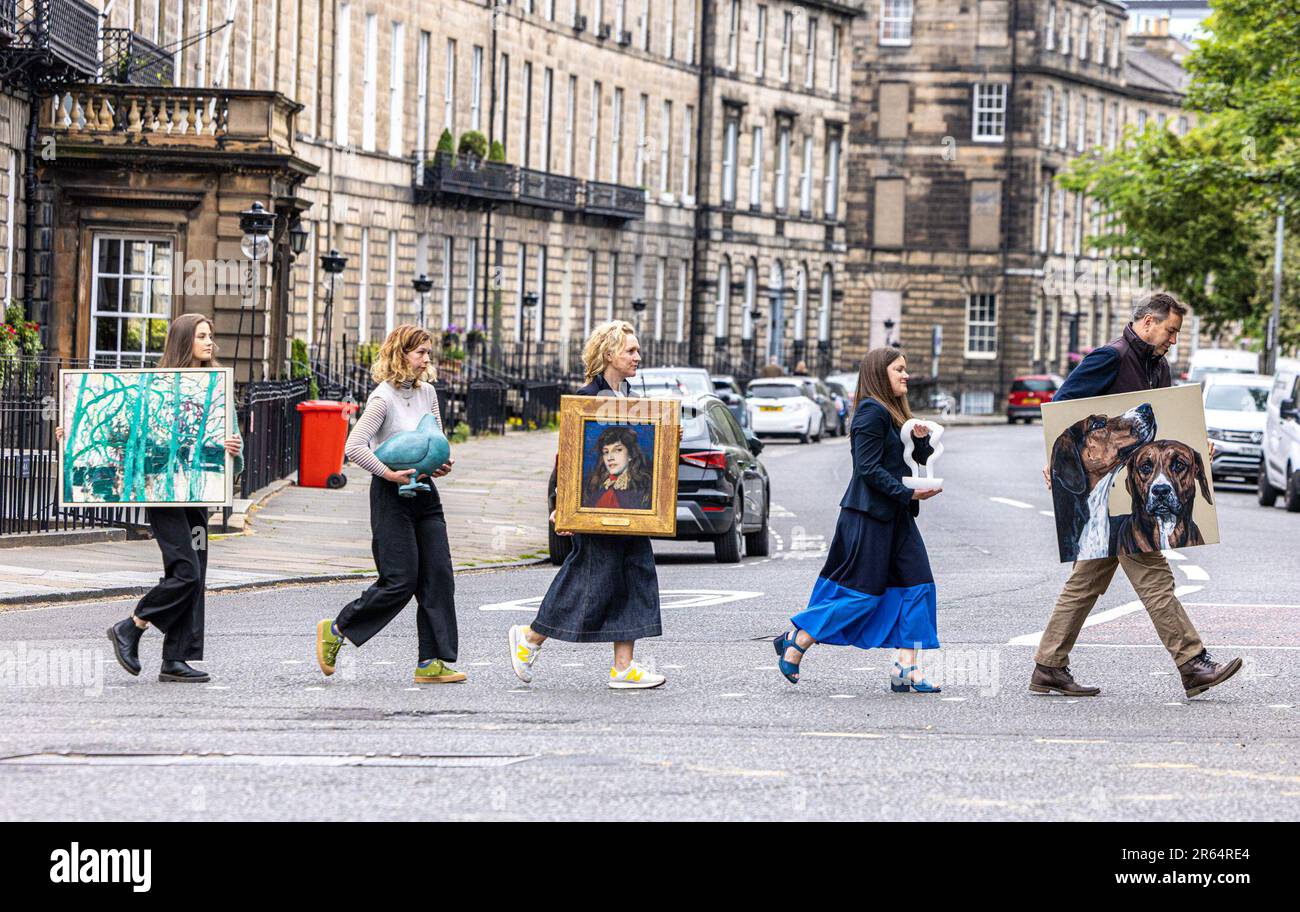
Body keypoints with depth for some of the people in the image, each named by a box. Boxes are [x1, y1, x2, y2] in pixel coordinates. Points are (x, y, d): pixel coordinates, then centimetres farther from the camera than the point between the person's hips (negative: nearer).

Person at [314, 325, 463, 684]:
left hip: (424, 492, 7)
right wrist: (389, 473, -20)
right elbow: (354, 446, -18)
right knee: (401, 580, -8)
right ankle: (336, 630, 11)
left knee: (438, 577, 0)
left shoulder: (428, 392, 9)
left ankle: (431, 662, 2)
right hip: (391, 494, -7)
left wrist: (442, 463, 1)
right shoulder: (383, 398, -13)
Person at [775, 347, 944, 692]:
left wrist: (921, 440, -1)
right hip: (868, 514, -10)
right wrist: (908, 493, -21)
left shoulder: (894, 413, 18)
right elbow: (869, 469, -18)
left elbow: (921, 460, 19)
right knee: (862, 590, -7)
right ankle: (795, 644, 4)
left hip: (895, 515, 10)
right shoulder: (872, 412, -12)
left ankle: (906, 670, -1)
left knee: (916, 584, 1)